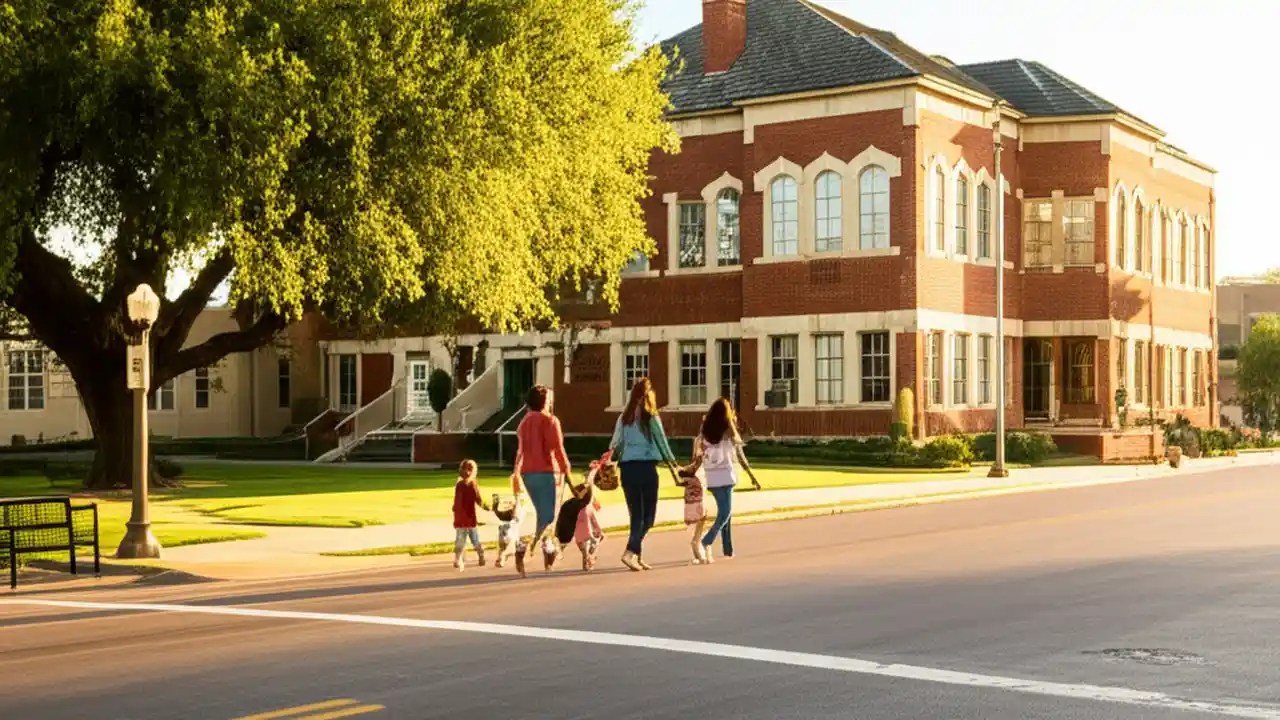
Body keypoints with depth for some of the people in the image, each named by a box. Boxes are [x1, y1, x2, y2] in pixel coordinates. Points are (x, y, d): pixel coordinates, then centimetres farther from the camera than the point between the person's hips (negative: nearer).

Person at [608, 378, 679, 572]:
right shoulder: (650, 417, -3)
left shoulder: (624, 417, 7)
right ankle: (630, 552, -15)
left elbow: (615, 445, 3)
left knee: (636, 515, 12)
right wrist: (673, 466, 10)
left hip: (627, 468, 5)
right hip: (646, 467, -4)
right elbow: (662, 443, 1)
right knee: (648, 515, 2)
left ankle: (638, 557, 13)